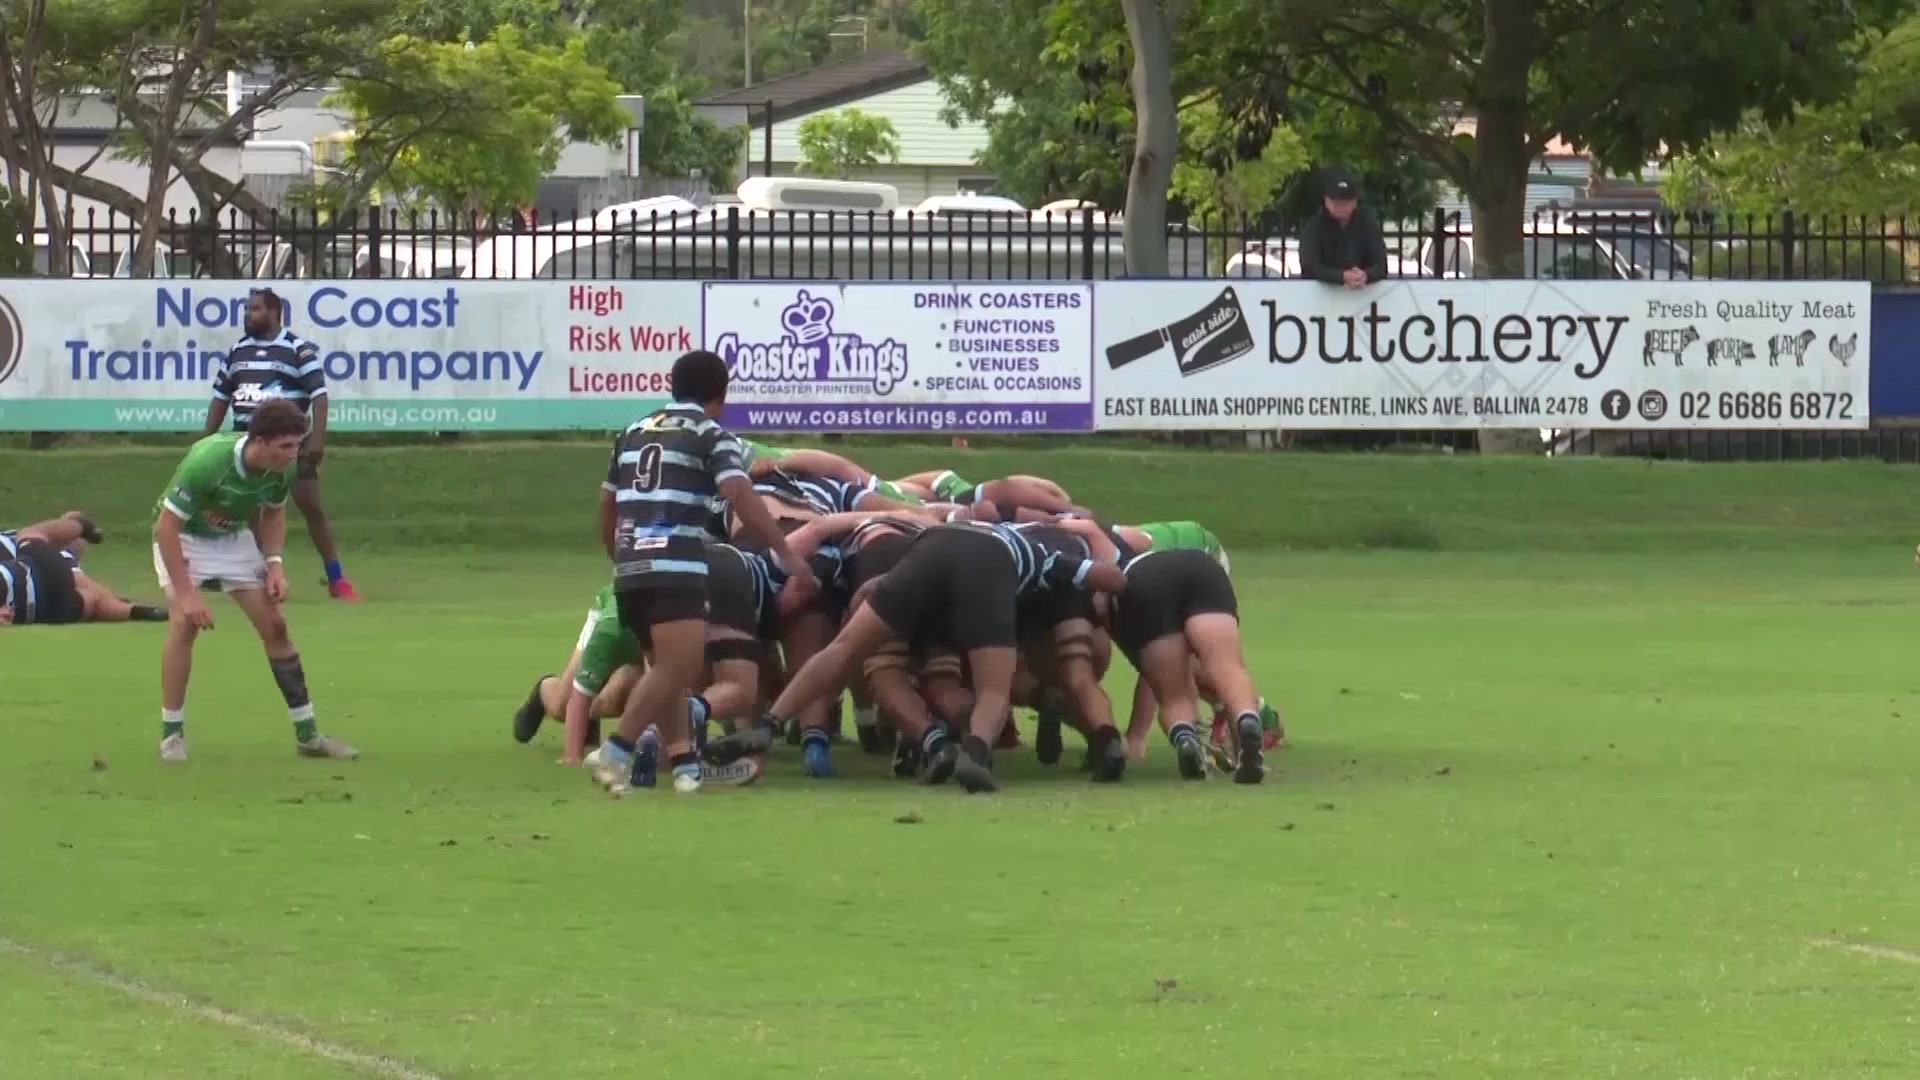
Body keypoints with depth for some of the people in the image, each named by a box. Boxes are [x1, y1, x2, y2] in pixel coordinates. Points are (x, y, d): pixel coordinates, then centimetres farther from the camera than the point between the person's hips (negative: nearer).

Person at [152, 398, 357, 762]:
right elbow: (166, 526, -32)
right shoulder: (206, 461, -38)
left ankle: (307, 734, 7)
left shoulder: (283, 469, -20)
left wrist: (275, 564, -11)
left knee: (274, 625, -1)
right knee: (184, 623, -23)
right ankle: (171, 735, -12)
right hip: (183, 539, -5)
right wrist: (185, 594, -33)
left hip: (235, 538, 5)